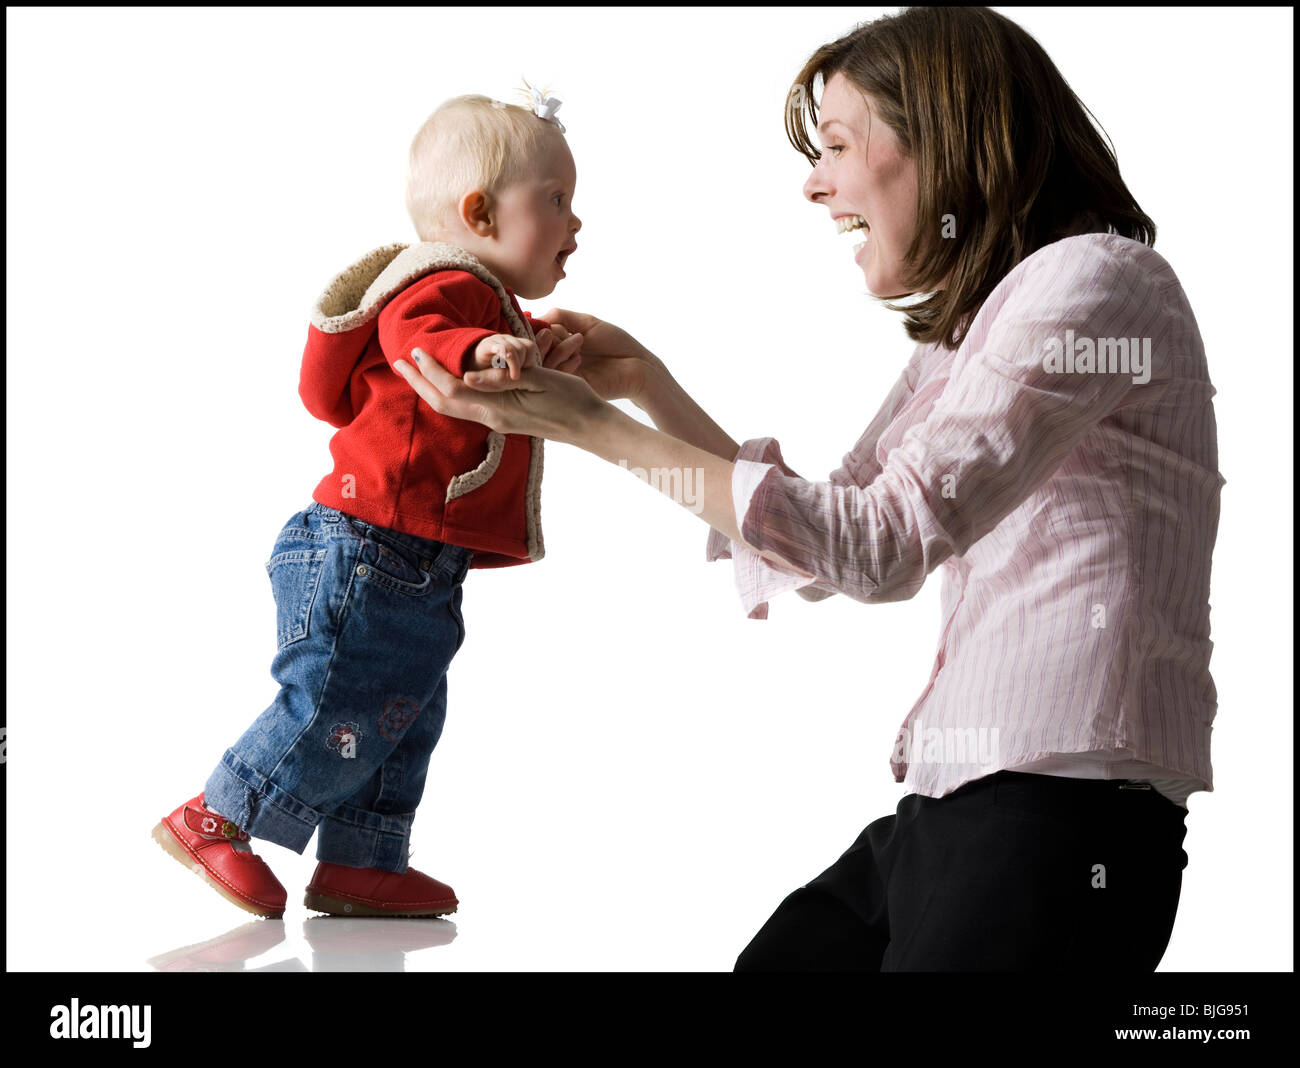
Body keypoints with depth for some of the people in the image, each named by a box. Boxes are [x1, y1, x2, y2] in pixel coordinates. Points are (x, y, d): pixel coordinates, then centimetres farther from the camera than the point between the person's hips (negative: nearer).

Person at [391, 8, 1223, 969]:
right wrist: (648, 386, 14)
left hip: (1060, 820, -8)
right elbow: (817, 548, 22)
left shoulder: (1096, 279, -9)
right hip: (950, 807, 8)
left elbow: (880, 545, -18)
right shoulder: (966, 328, 20)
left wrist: (591, 427, -14)